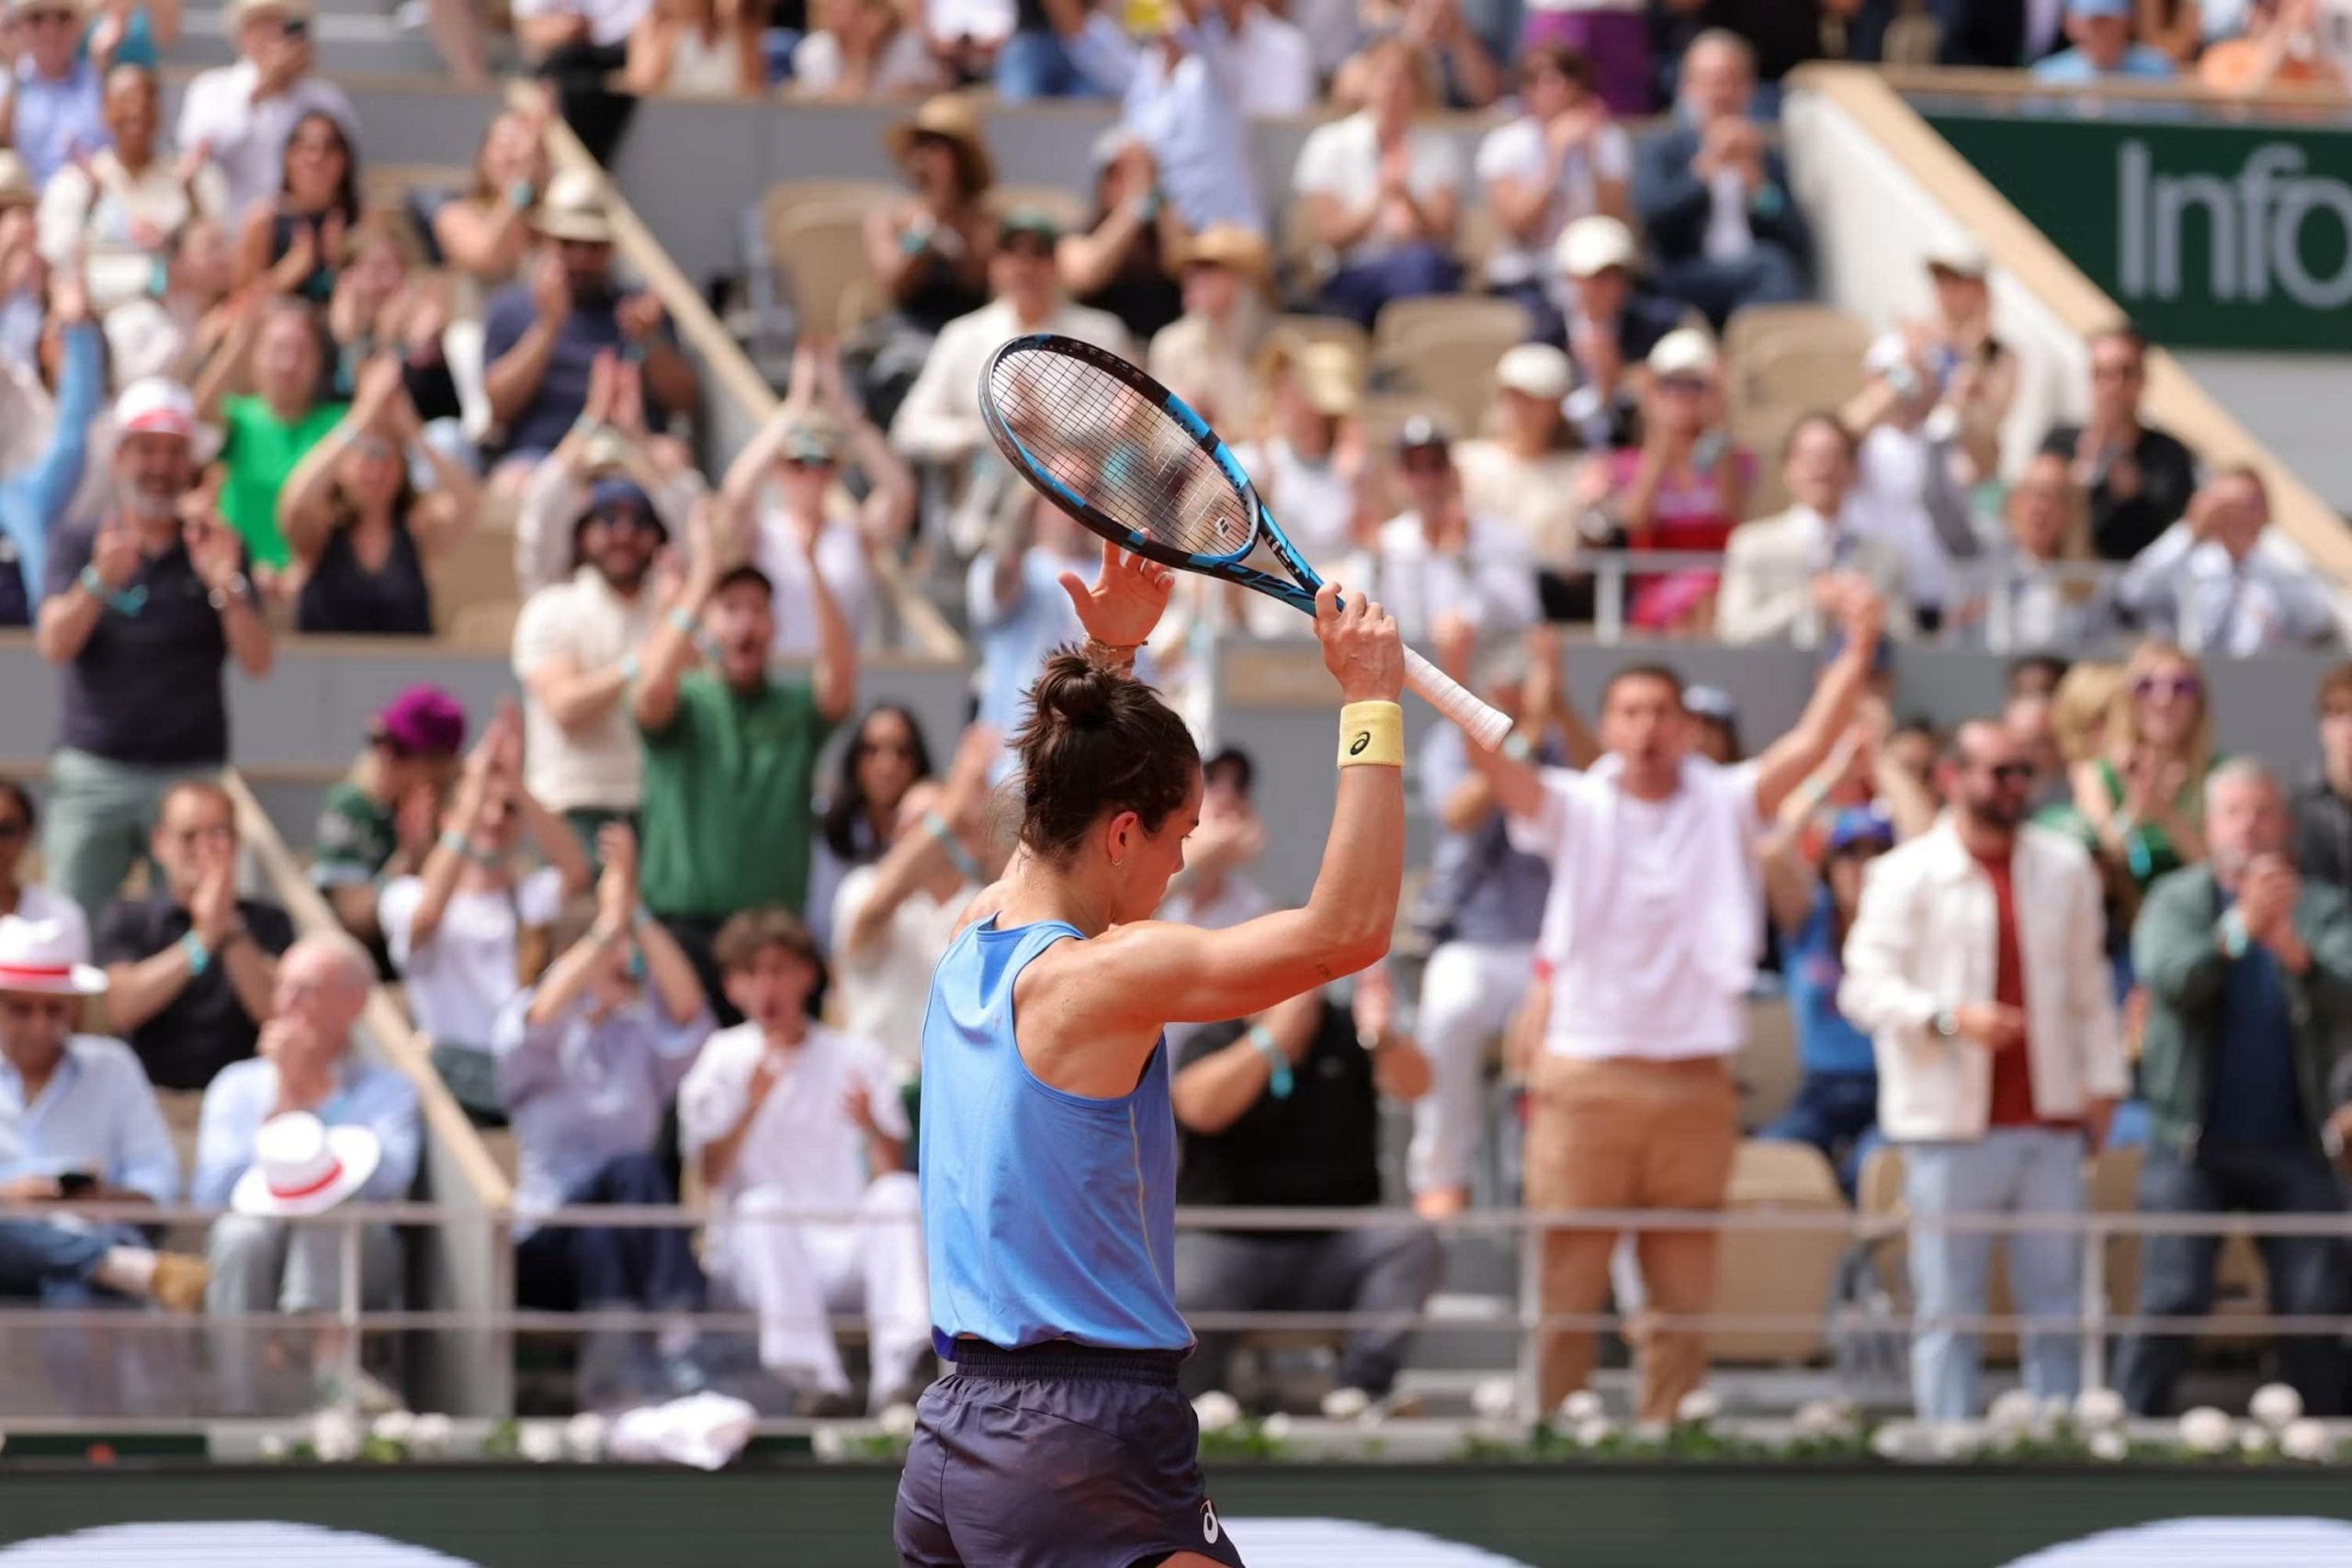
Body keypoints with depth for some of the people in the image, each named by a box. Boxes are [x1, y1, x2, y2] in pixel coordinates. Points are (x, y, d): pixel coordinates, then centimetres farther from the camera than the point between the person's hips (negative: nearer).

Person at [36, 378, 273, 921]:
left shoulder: (216, 548, 9)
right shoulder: (77, 543, 10)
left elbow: (257, 663, 0)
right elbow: (55, 645, -6)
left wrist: (226, 585, -19)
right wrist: (100, 581, -25)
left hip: (191, 771, 0)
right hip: (94, 769, 0)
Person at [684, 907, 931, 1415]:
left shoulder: (858, 1058, 15)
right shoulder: (723, 1059, 11)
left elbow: (890, 1171, 4)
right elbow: (709, 1174, -1)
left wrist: (872, 1128, -17)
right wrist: (753, 1107, -16)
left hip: (849, 1252, 2)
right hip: (755, 1254, -2)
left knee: (901, 1192, -28)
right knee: (764, 1204, -34)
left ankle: (900, 1368, -50)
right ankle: (815, 1378, -52)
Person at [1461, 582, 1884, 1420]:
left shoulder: (1724, 806, 6)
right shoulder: (1575, 808, 3)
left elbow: (1812, 743, -6)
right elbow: (1487, 755, -10)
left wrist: (1858, 651, -21)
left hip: (1695, 1083, 2)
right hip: (1586, 1075, -2)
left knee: (1685, 1300, 7)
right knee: (1563, 1293, -1)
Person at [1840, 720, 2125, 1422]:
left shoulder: (2064, 867, 12)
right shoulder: (1906, 875, 0)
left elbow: (2090, 986, 17)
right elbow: (1866, 989, -6)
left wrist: (2103, 1081, 12)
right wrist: (1948, 1018, -19)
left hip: (2049, 1123, 3)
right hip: (1952, 1126, -3)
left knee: (2057, 1304, 3)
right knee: (1947, 1310, -2)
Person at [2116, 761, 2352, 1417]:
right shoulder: (2177, 900, 4)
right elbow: (2168, 976, -15)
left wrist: (2292, 948, -30)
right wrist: (2241, 927, -29)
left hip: (2293, 1142, 1)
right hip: (2193, 1142, -1)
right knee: (2170, 1300, -8)